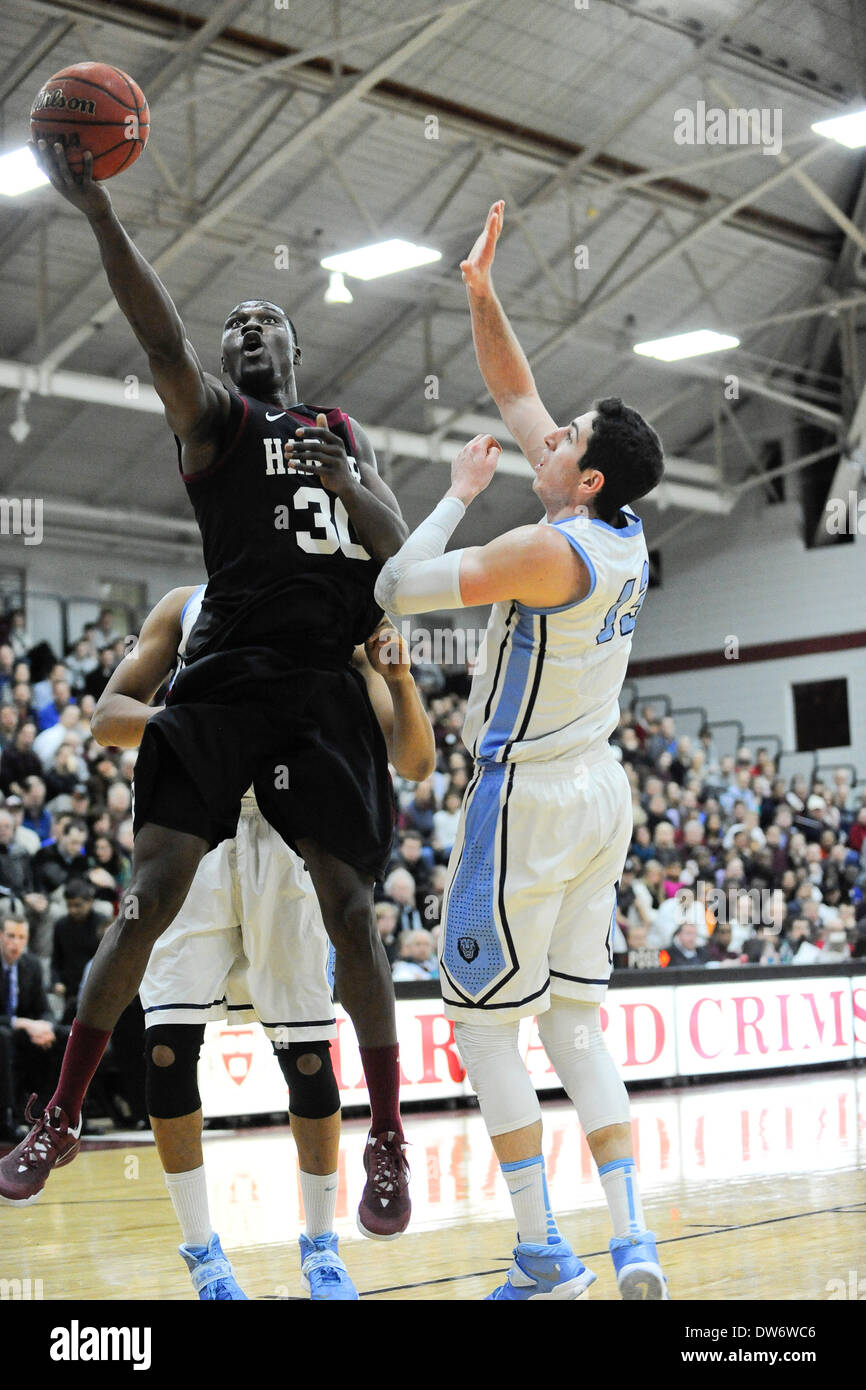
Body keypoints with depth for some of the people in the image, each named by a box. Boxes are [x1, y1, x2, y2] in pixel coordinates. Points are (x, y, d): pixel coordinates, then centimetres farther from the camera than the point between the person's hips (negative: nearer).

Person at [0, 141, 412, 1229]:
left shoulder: (347, 435, 22)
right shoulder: (213, 416, 10)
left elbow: (403, 551, 14)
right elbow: (163, 341, -11)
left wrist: (353, 492, -8)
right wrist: (96, 210, -25)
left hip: (329, 689, 3)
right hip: (225, 683, -2)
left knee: (349, 907, -3)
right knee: (151, 895, -8)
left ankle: (388, 1141, 8)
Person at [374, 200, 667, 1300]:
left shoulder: (552, 551, -19)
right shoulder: (625, 538, 6)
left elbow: (396, 588, -15)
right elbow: (515, 394, 14)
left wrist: (459, 494, -3)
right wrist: (481, 291, 10)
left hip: (528, 798, -8)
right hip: (599, 796, 8)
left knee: (482, 1022, 1)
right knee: (574, 1022, 11)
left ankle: (544, 1257, 0)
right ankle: (631, 1245, 6)